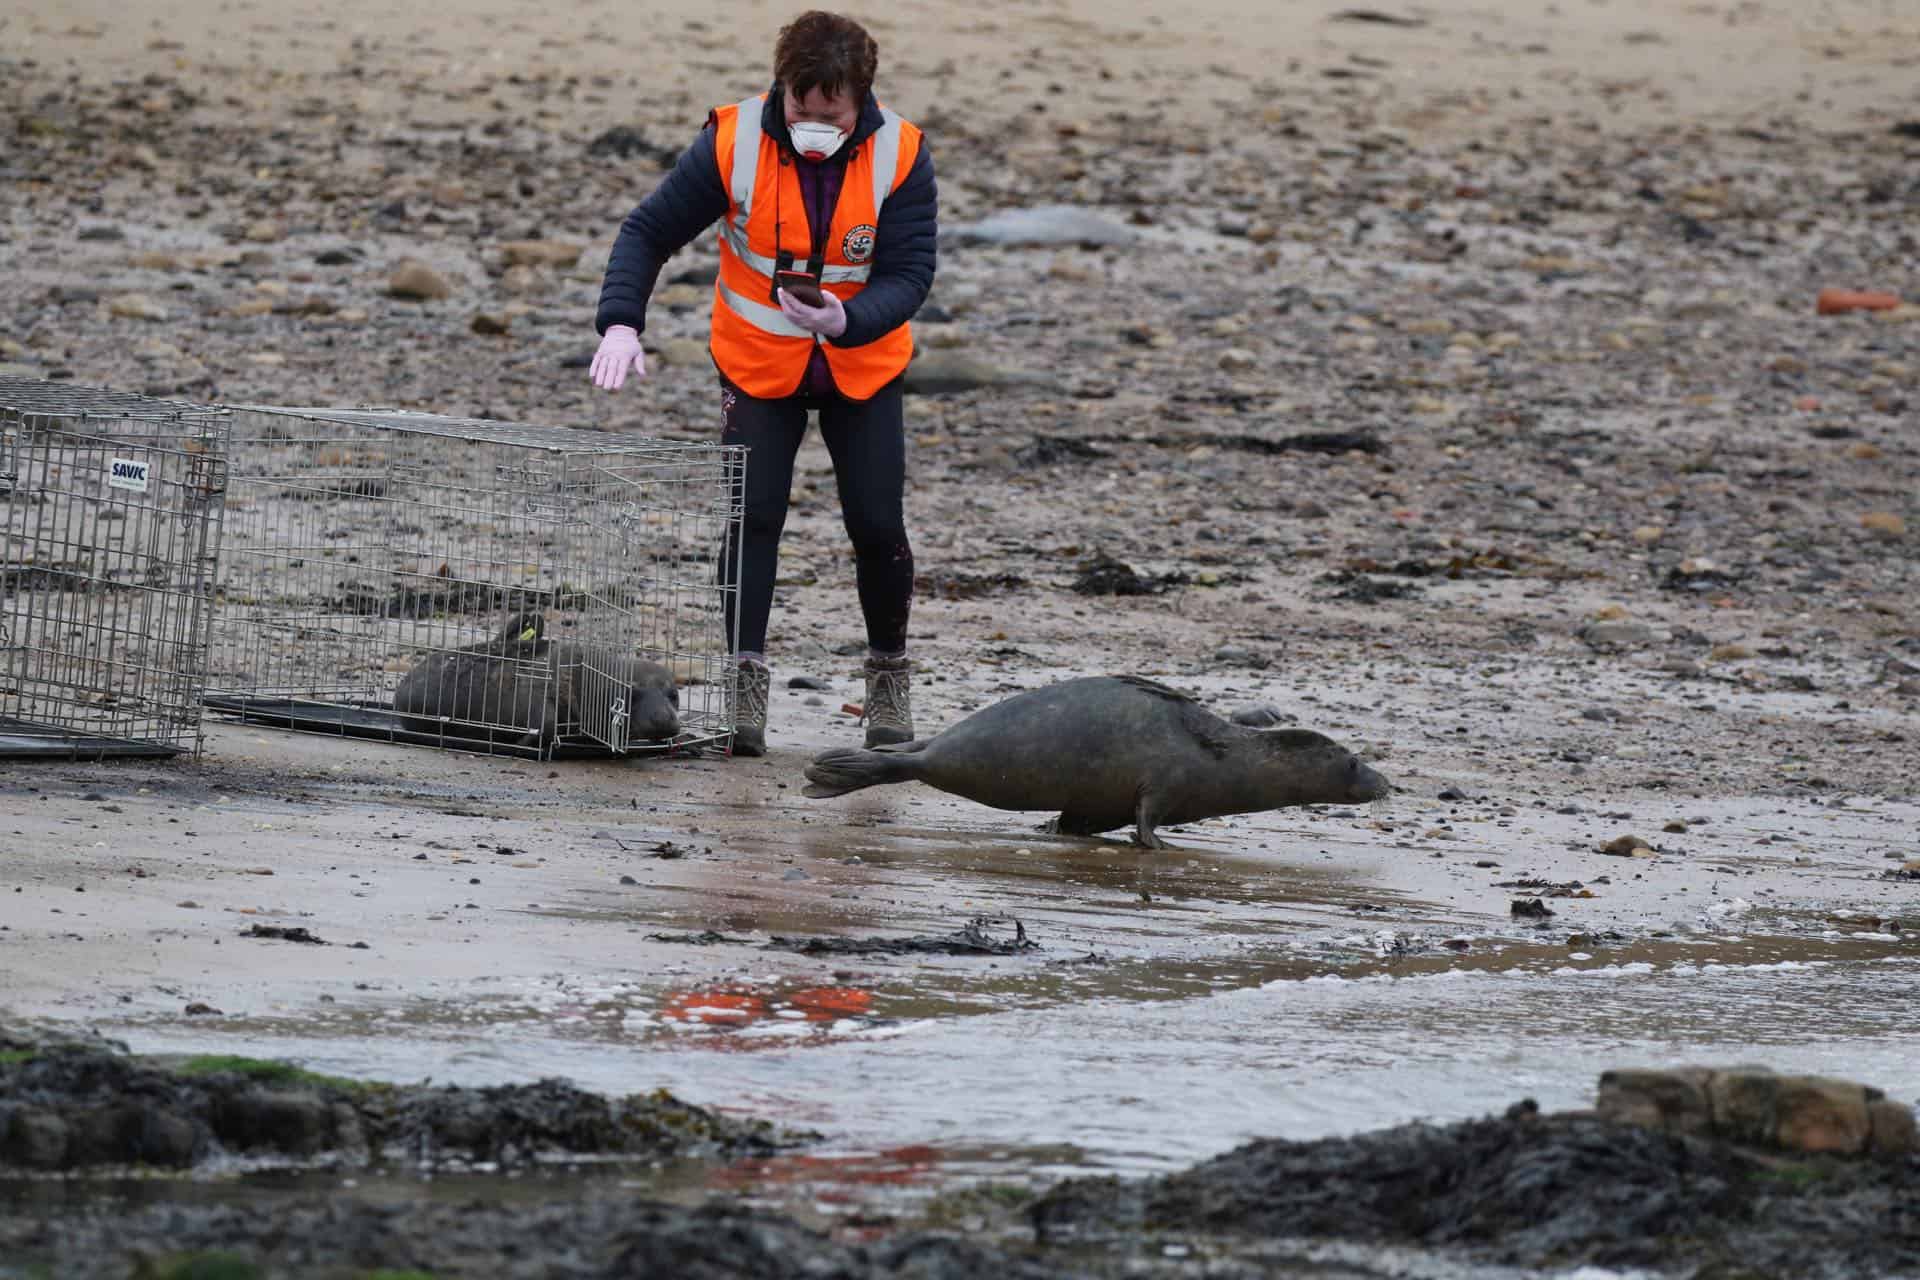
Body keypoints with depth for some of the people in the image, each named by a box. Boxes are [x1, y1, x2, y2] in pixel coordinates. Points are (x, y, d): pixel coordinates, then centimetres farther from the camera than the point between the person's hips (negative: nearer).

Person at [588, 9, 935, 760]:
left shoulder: (900, 157, -18)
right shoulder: (733, 142, -20)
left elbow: (909, 274, -19)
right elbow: (650, 231, -13)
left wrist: (845, 320, -39)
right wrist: (621, 323, -28)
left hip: (863, 369, 1)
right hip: (757, 365, -1)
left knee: (877, 526, -1)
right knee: (753, 518, -12)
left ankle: (888, 672, 20)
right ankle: (745, 681, -8)